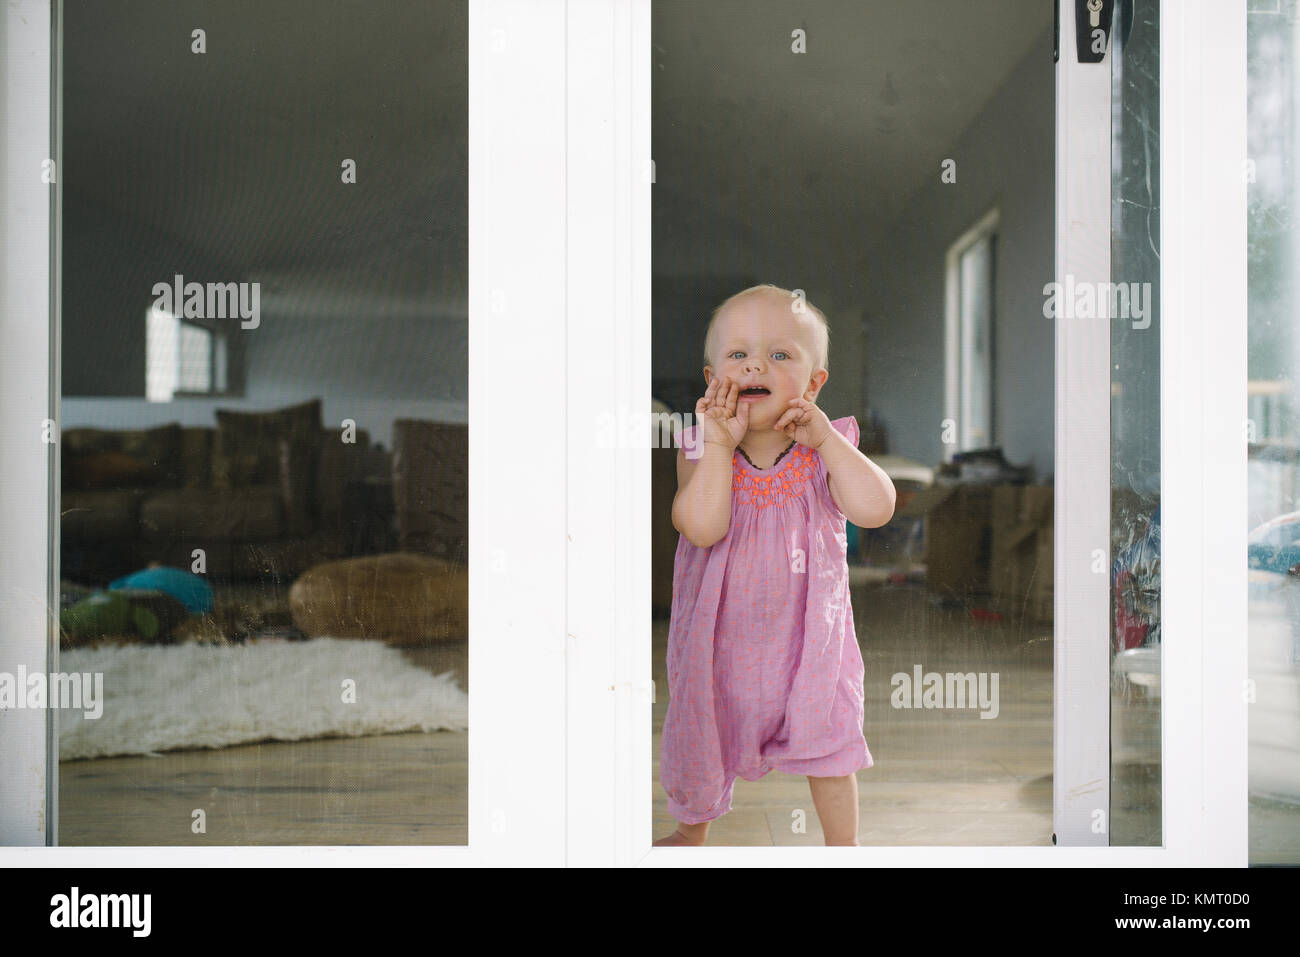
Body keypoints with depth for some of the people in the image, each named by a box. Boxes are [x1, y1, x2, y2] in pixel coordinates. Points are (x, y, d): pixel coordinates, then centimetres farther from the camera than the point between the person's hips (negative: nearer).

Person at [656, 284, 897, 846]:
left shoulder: (828, 447, -12)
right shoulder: (701, 448, -14)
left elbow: (874, 509, -28)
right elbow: (701, 526, -30)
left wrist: (824, 437, -30)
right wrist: (721, 442, -30)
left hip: (808, 635, 0)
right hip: (720, 637, 1)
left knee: (827, 747, 12)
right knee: (699, 743, 20)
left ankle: (842, 847, 38)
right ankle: (691, 831, 50)